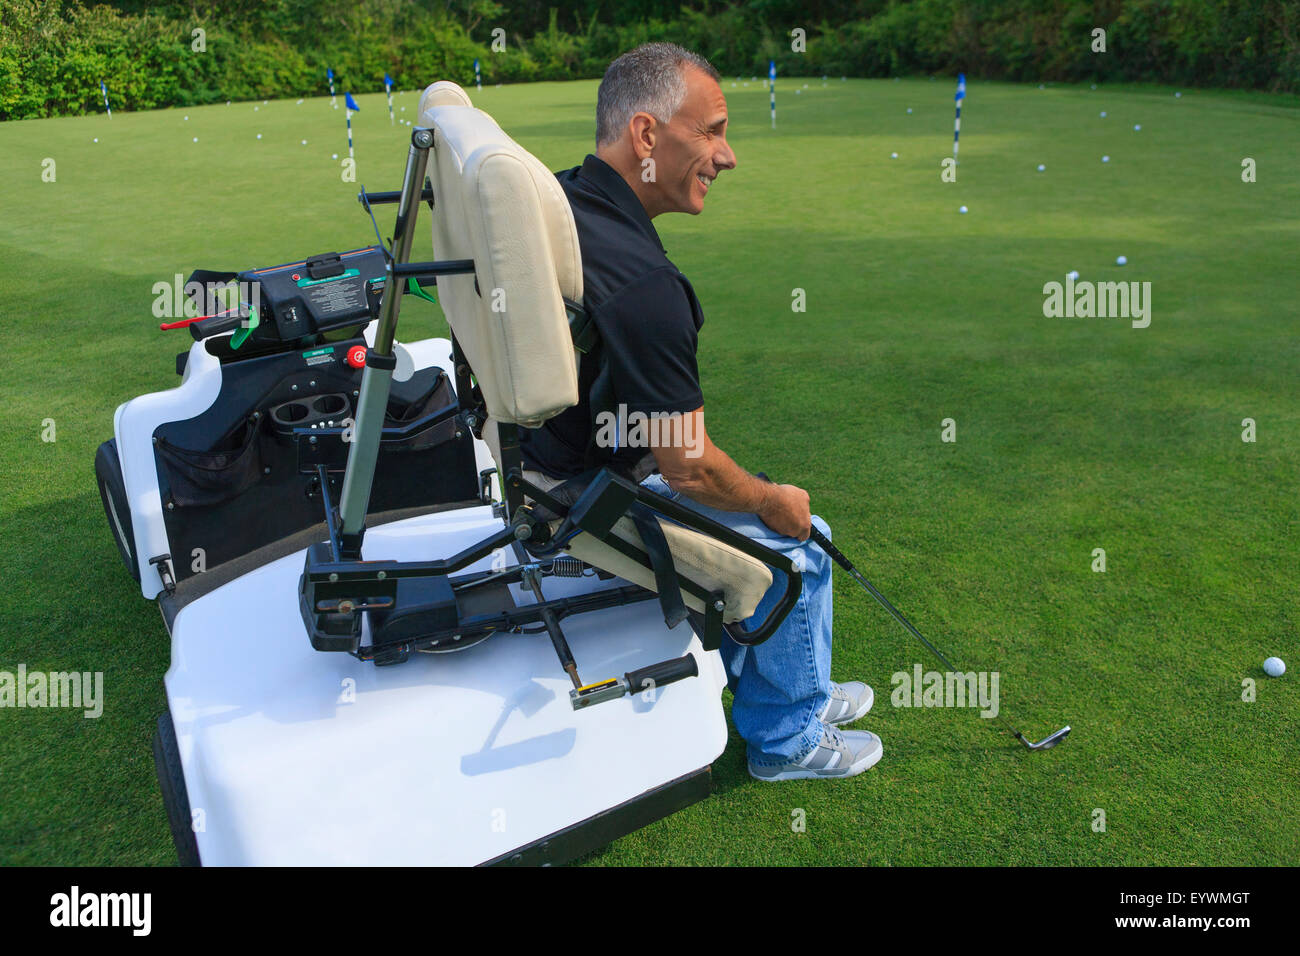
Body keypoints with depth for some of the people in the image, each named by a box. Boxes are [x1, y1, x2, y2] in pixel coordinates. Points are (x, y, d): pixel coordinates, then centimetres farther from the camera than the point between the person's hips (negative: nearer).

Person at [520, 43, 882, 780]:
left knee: (752, 507, 23)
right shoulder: (643, 285, -32)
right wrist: (774, 501, -5)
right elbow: (689, 467, -25)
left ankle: (781, 685, 41)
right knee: (799, 542, 4)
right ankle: (788, 739, 25)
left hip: (541, 449, 10)